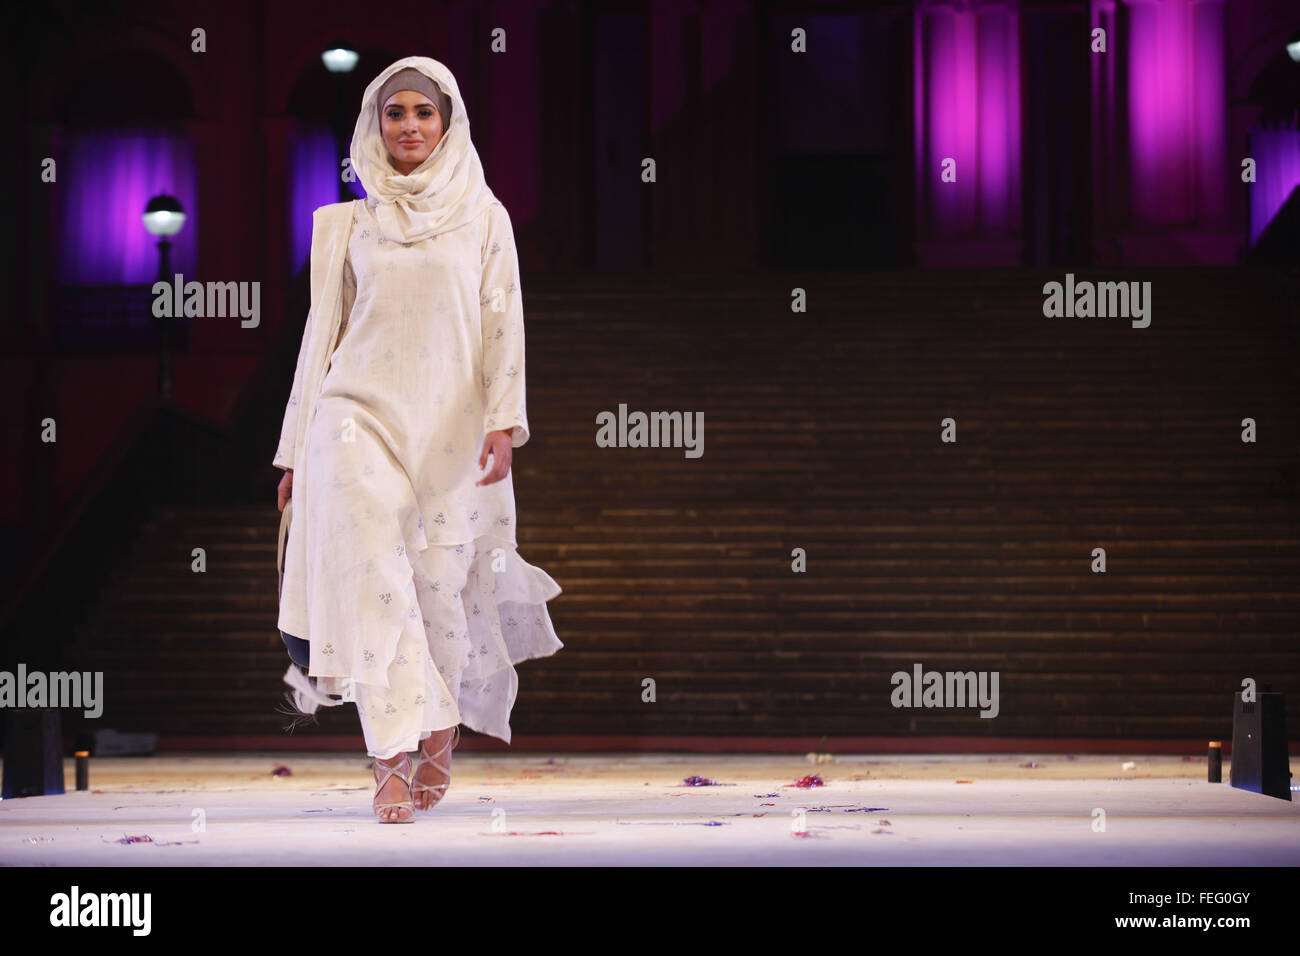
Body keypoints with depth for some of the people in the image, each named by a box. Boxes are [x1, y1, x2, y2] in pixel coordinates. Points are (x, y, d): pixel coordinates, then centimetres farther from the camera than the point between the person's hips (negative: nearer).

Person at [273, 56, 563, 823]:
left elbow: (503, 320, 2)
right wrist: (298, 450, 12)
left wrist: (504, 417, -12)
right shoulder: (349, 225, 12)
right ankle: (394, 759, -17)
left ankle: (442, 728, 28)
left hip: (451, 426, 0)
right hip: (361, 416, 0)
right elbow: (323, 330, 14)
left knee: (442, 583, 2)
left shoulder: (483, 215, 8)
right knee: (374, 574, -15)